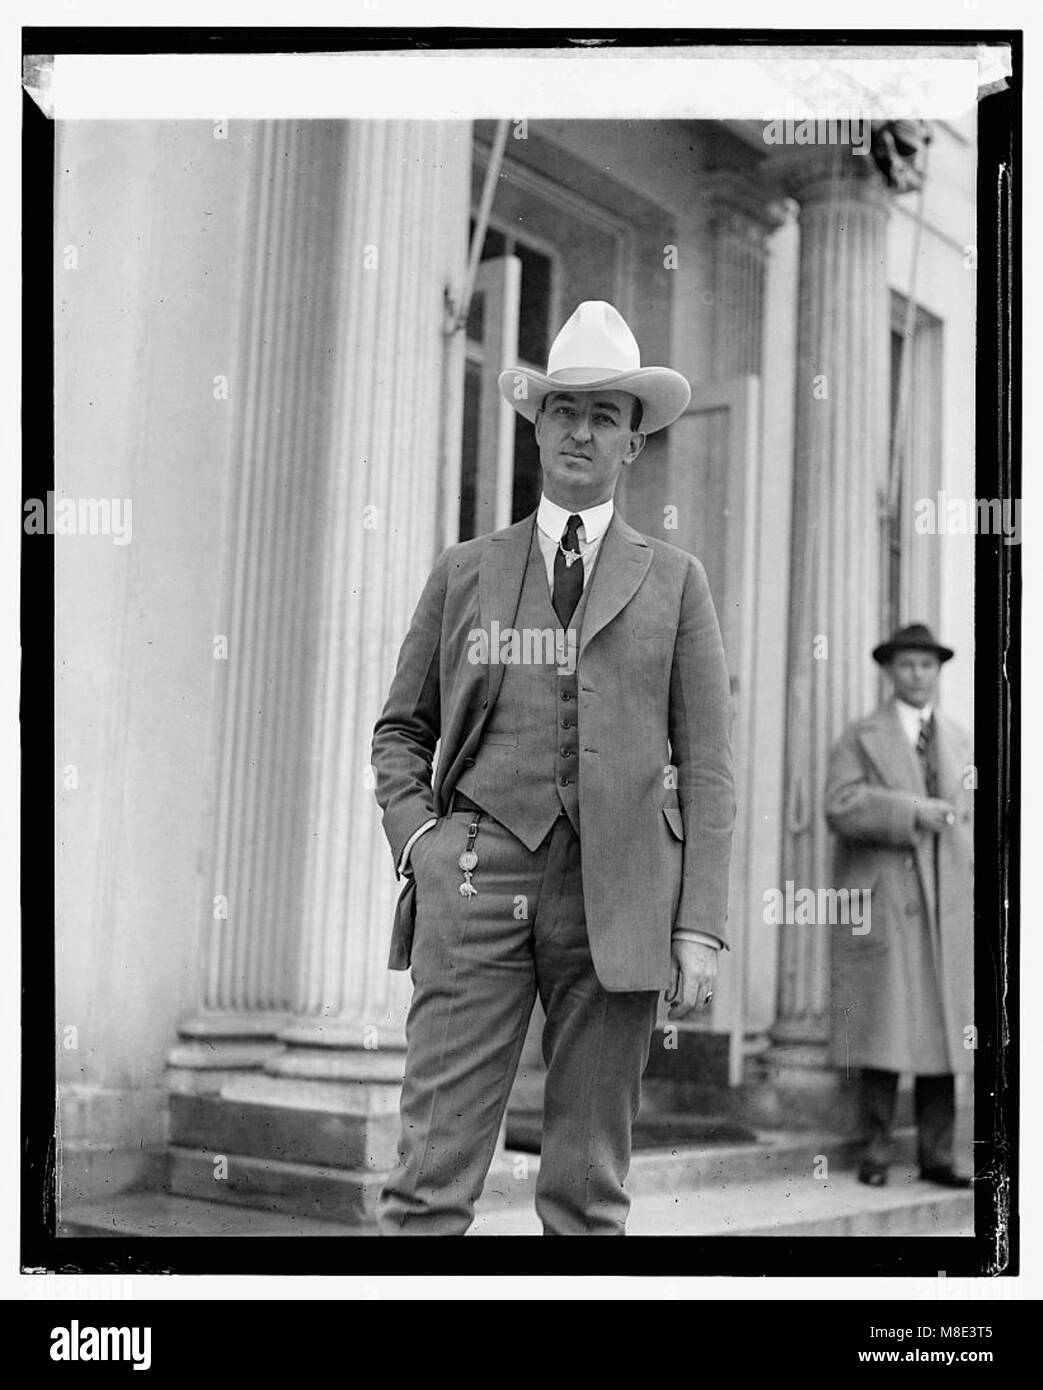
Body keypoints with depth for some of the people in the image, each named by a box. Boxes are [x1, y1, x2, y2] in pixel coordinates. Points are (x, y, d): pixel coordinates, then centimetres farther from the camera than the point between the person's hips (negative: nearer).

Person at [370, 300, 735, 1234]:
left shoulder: (672, 580, 12)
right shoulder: (466, 572, 14)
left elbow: (706, 764, 6)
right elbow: (400, 729, 19)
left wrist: (701, 925, -2)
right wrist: (417, 834, 0)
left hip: (617, 890, 0)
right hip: (476, 878, 0)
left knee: (590, 1191, 4)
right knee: (432, 1177, -4)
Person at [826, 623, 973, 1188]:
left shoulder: (959, 741, 17)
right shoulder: (860, 737, 4)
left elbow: (964, 820, 20)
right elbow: (841, 807, -10)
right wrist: (913, 812, -17)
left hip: (945, 908, 4)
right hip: (881, 904, -4)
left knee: (942, 1032, 2)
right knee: (884, 1034, -5)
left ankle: (936, 1156, 8)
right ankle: (876, 1153, 4)